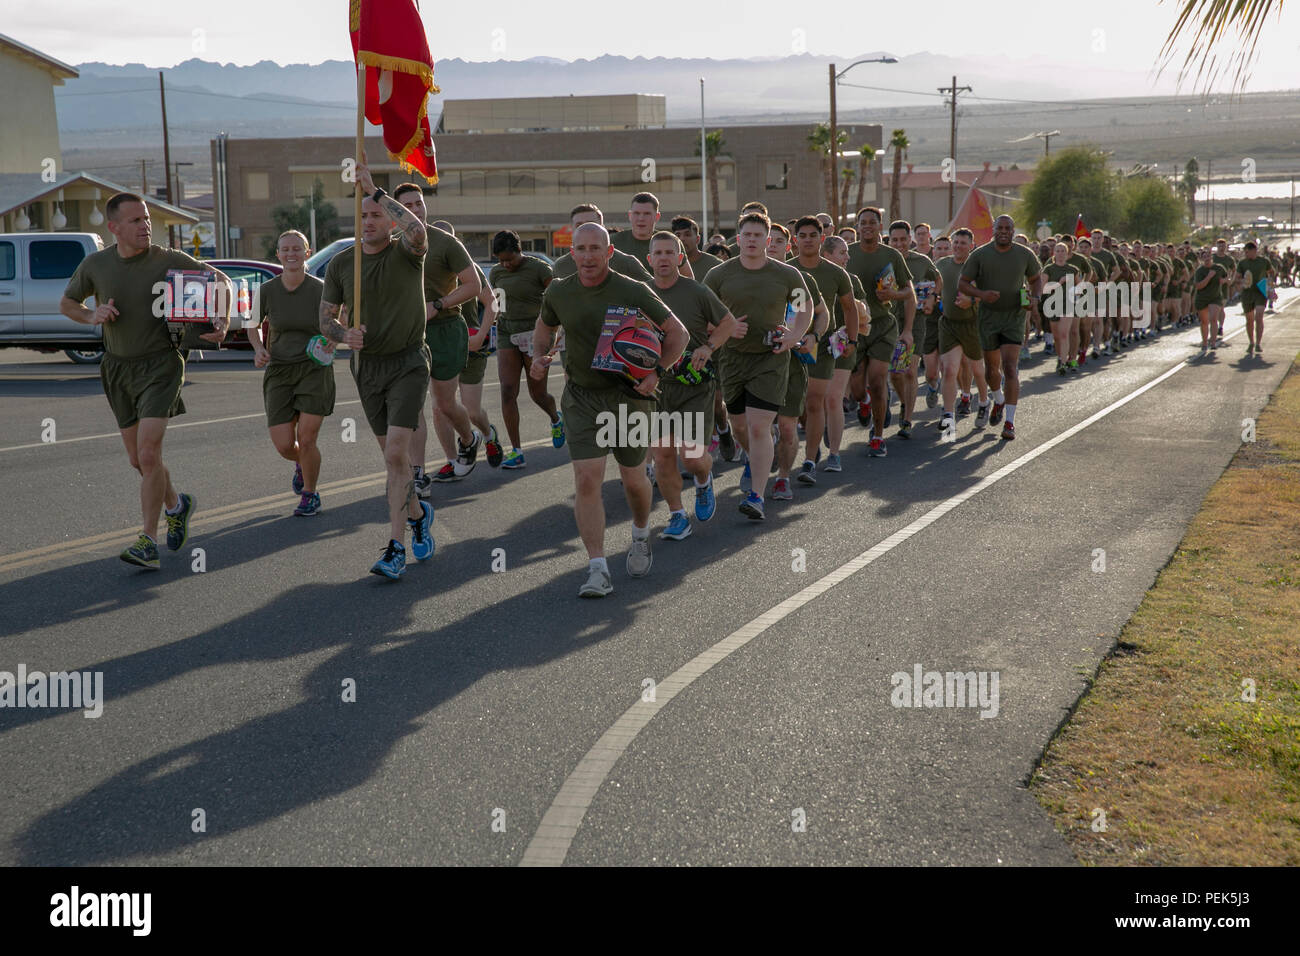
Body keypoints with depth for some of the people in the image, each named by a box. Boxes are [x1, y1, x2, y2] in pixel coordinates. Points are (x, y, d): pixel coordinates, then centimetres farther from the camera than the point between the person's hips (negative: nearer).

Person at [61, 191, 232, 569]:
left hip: (160, 364, -4)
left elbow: (221, 280, 4)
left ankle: (147, 543, -12)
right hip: (117, 368, 4)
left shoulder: (169, 260, -8)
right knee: (137, 460, 11)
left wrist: (223, 320, -12)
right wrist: (92, 316, -7)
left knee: (148, 453, -17)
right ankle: (176, 505, 38)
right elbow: (67, 302, 15)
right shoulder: (95, 264, -1)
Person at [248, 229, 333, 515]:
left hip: (315, 370, -2)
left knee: (306, 440, -10)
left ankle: (310, 495, 16)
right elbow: (254, 327, 12)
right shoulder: (266, 291, -4)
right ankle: (301, 464, 34)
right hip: (279, 373, 2)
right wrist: (258, 349, -8)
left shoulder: (320, 290, -8)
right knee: (284, 446, -4)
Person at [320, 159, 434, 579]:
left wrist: (375, 190, -29)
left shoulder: (406, 254, -9)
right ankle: (418, 515, 39)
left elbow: (417, 230, -34)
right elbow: (326, 318, 9)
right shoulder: (340, 264, 4)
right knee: (393, 455, 14)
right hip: (366, 367, 5)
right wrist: (344, 335, -14)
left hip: (408, 363, -5)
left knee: (396, 454, -15)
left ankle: (395, 549, -14)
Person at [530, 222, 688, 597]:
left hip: (628, 396, -1)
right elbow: (545, 325, 21)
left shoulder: (633, 292, -10)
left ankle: (641, 537, 43)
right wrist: (538, 355, 1)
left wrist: (656, 372, -16)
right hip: (581, 397, 1)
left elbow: (677, 332, -3)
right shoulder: (559, 292, -1)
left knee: (633, 479, 11)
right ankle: (598, 570, -10)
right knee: (587, 479, -12)